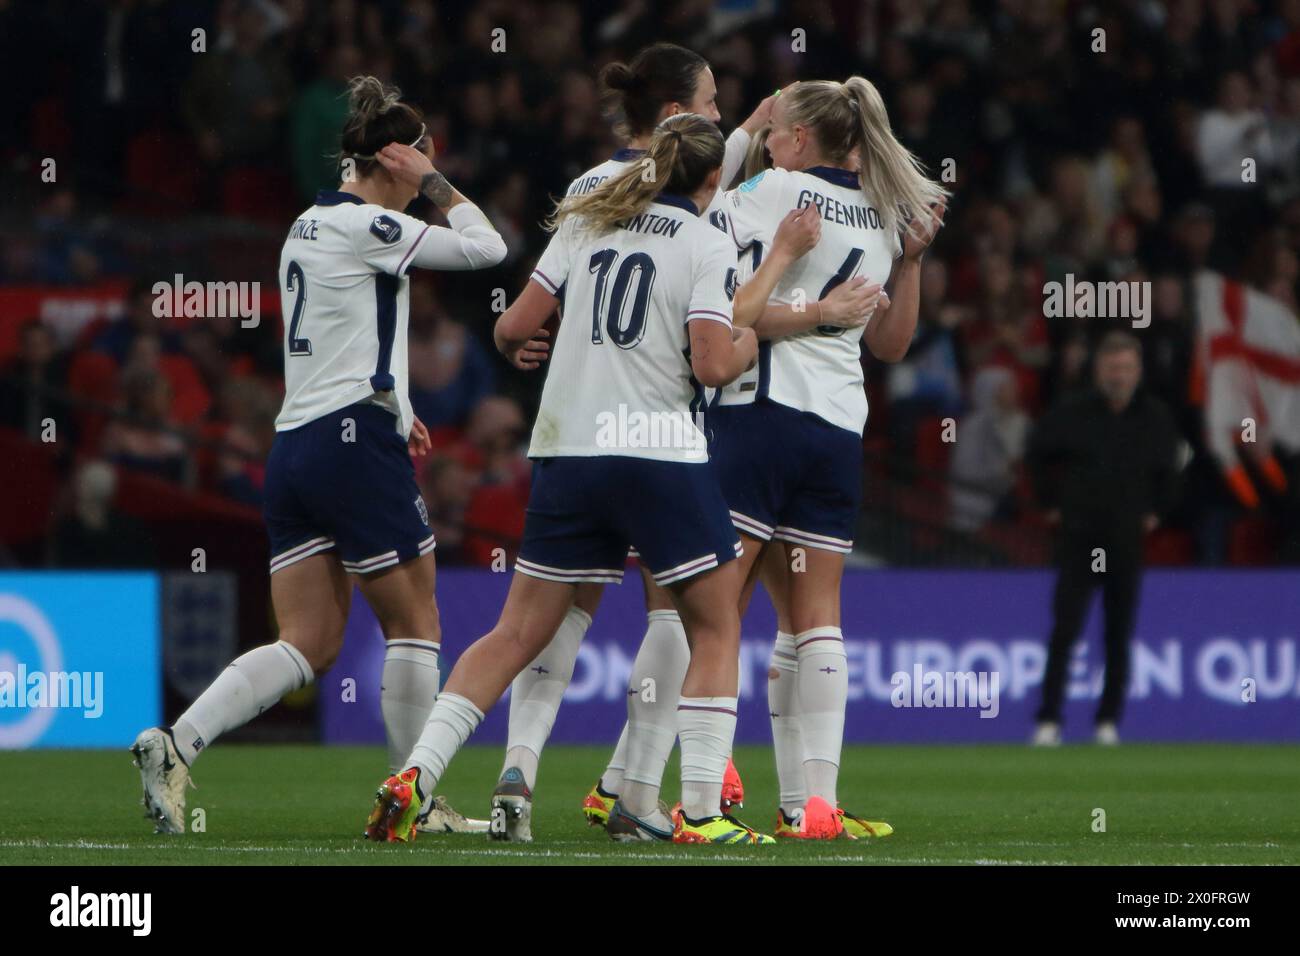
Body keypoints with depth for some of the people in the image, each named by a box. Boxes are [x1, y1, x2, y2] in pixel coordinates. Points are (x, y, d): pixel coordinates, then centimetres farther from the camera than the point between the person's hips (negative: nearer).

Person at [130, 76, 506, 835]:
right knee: (414, 624, 4)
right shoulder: (368, 226, -10)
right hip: (355, 442, -8)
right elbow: (486, 247, -7)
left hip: (294, 445, 8)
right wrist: (435, 182, 3)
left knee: (308, 644, 3)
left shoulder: (310, 226, 17)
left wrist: (392, 407, 26)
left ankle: (175, 746, -14)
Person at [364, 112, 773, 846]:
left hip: (567, 450, 5)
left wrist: (512, 344, 31)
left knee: (519, 633, 9)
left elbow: (515, 327, 9)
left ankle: (414, 777, -3)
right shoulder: (707, 245, -3)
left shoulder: (586, 223, 10)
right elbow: (714, 365, -12)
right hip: (661, 452, -5)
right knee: (717, 627, 8)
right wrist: (755, 339, 8)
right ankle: (701, 812, -2)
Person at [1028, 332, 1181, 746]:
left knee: (1119, 634, 3)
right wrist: (1051, 503, 10)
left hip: (1127, 539, 2)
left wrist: (1155, 510, 16)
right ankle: (1048, 720, -7)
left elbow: (1168, 466, 21)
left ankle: (1108, 720, 11)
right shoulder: (1072, 412, -4)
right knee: (1064, 628, -8)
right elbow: (1037, 453, 12)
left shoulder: (1155, 418, 2)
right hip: (1078, 537, -2)